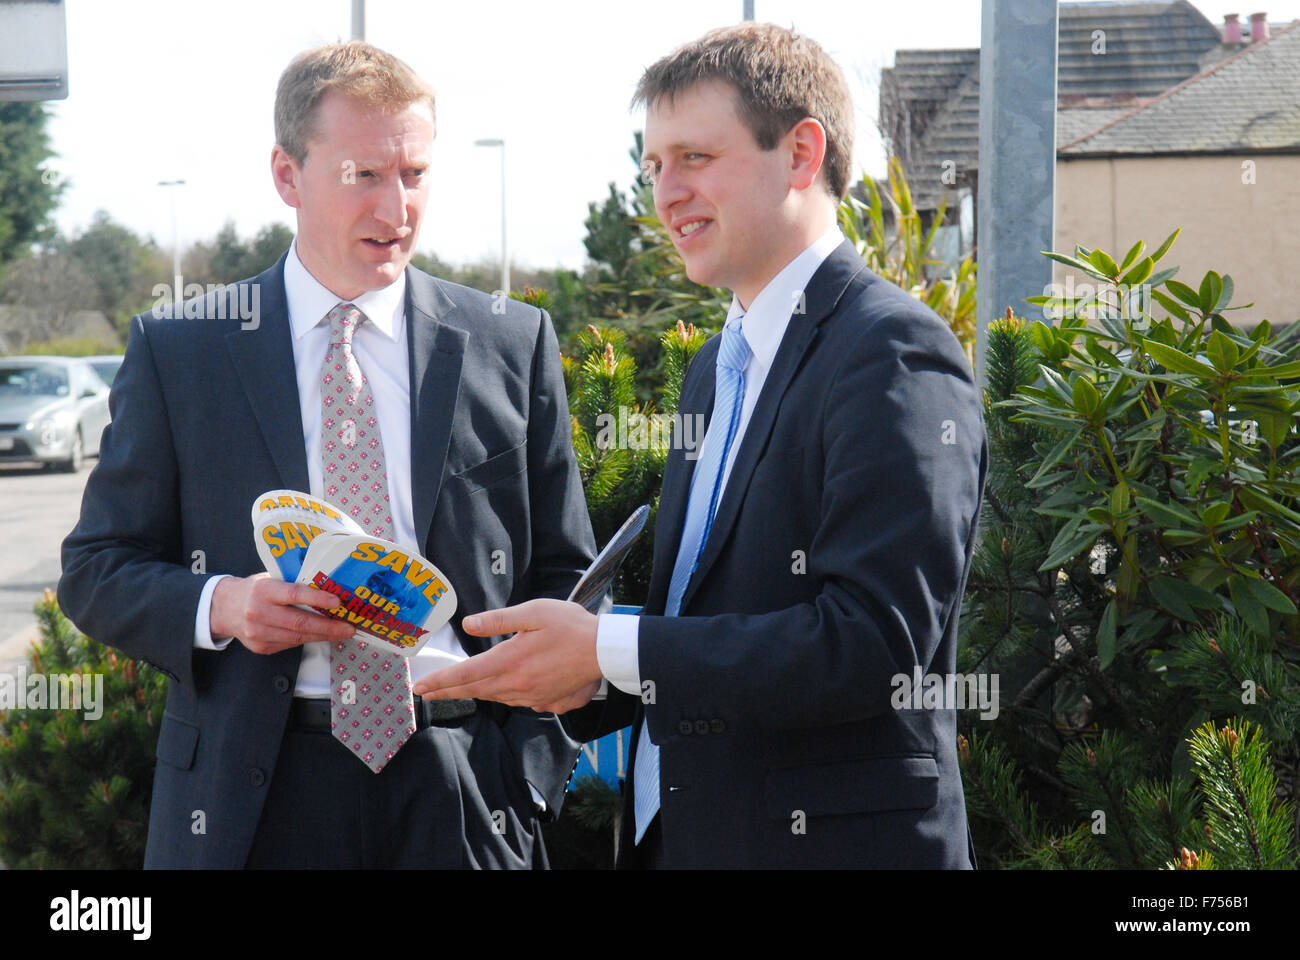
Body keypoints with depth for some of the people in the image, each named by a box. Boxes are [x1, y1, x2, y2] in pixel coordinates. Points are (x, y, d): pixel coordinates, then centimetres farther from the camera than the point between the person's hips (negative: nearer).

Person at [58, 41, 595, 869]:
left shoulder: (515, 343, 6)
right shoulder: (176, 351, 3)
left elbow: (564, 579, 8)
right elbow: (96, 570, 5)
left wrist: (530, 781, -2)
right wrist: (218, 606, -14)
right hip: (251, 799, 0)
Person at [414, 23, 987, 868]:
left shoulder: (895, 355, -15)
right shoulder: (718, 369, 14)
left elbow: (873, 643, -24)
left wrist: (609, 651, -21)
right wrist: (588, 681, -3)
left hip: (832, 838, -8)